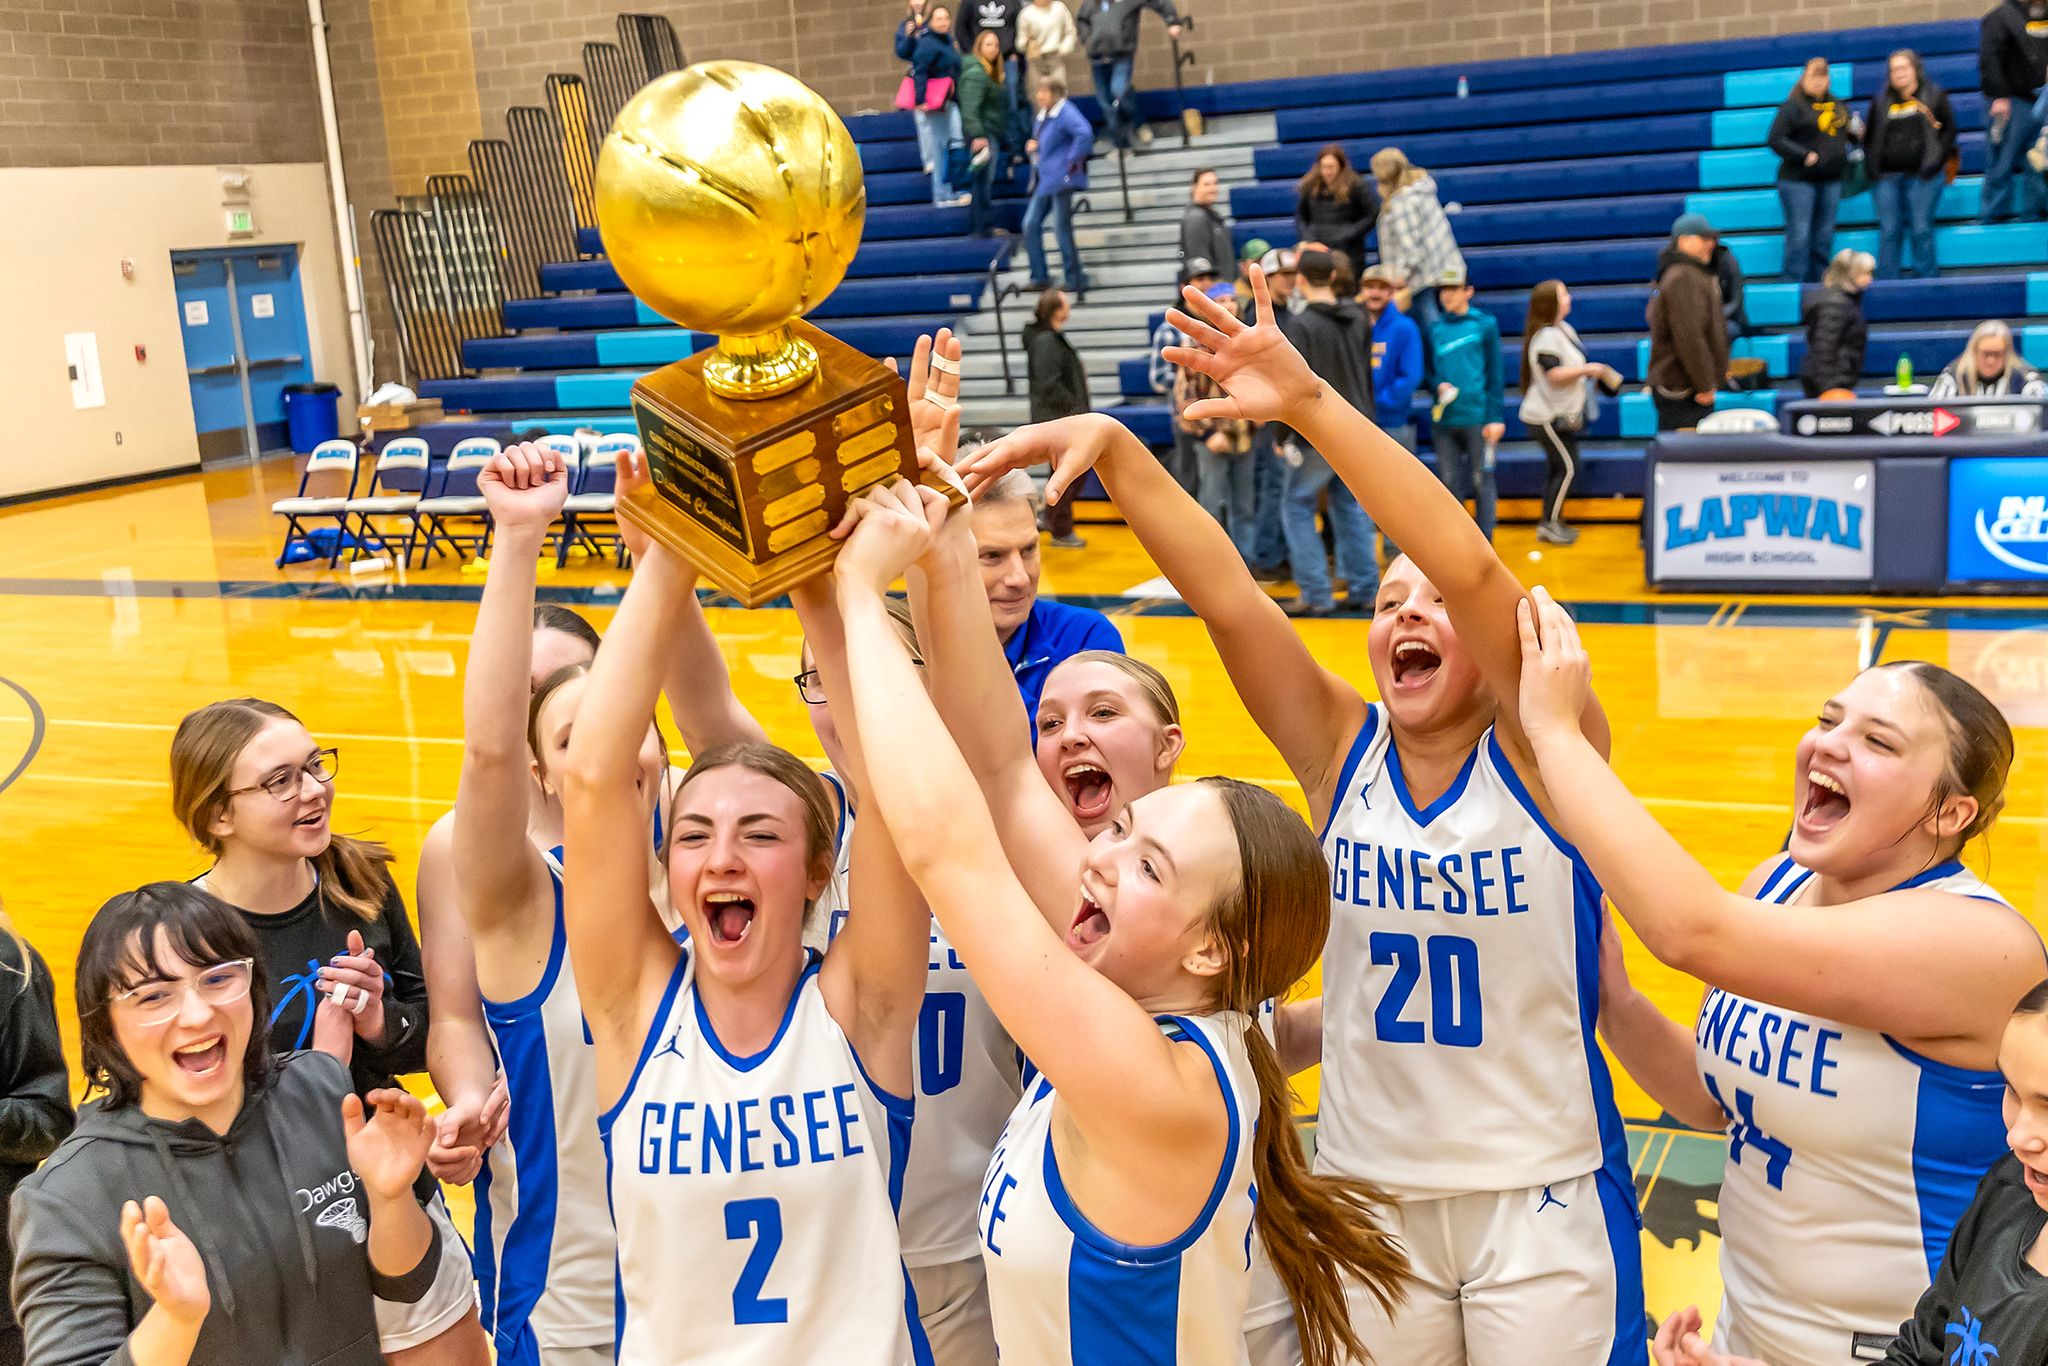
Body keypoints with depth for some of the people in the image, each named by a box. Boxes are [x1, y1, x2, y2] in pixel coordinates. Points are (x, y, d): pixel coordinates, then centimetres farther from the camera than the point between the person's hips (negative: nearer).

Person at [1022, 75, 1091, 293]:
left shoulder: (1066, 114, -14)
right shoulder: (1043, 115, 14)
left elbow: (1085, 134, -31)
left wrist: (1073, 160, -22)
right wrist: (1033, 146, 8)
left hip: (1060, 179, -9)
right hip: (1043, 180, 10)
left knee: (1062, 229, -5)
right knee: (1031, 225, 6)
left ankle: (1075, 280, 5)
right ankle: (1040, 278, 14)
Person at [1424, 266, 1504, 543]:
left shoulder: (1485, 324, -1)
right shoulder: (1434, 328, 7)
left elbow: (1495, 374, -2)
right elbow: (1426, 372, 13)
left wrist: (1496, 417, -8)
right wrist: (1437, 385, -9)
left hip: (1477, 418, -3)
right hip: (1443, 419, 3)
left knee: (1480, 481, 2)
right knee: (1449, 482, 8)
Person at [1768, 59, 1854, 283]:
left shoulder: (1838, 106, 14)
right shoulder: (1793, 106, -5)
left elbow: (1845, 134, 27)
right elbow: (1776, 139, -12)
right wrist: (1804, 155, -18)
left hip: (1831, 180, 6)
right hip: (1798, 180, -6)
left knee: (1824, 236, 9)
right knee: (1799, 235, -9)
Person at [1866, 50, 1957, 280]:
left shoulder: (1934, 96, 7)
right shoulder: (1880, 101, 13)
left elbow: (1949, 130, 5)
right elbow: (1869, 137, 16)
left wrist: (1935, 161, -6)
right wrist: (1872, 168, 3)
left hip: (1922, 175, -2)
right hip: (1887, 177, 2)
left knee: (1921, 230, -3)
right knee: (1889, 231, 1)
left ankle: (1926, 281, 6)